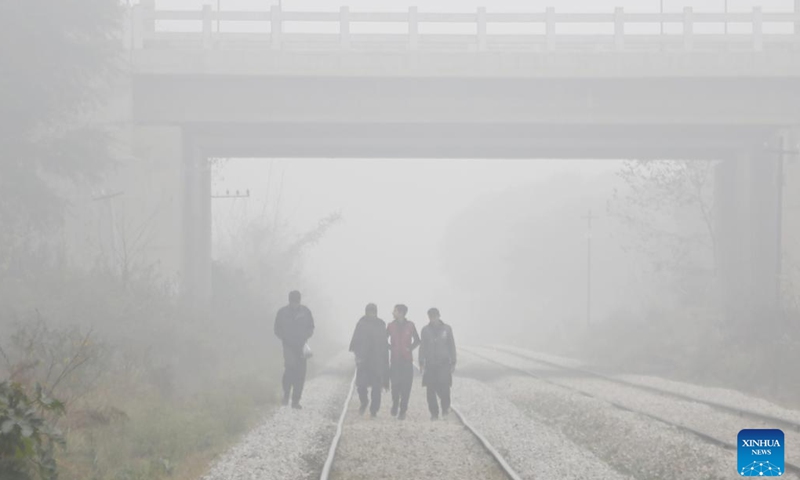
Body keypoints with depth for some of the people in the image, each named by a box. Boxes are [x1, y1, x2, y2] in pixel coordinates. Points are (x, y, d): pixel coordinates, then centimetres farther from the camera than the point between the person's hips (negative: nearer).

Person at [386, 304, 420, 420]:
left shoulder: (410, 325, 1)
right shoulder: (391, 326, 4)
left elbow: (417, 340, 12)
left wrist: (410, 348, -2)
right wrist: (390, 347, 1)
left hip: (407, 360, -1)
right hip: (395, 360, 1)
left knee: (406, 386, -3)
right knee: (395, 385, -2)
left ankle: (402, 411, 2)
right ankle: (395, 405, 22)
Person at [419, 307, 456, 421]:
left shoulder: (446, 329, 4)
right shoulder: (425, 330, 7)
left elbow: (452, 346, 7)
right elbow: (423, 347, 10)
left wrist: (453, 363, 3)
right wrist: (421, 362, 4)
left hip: (444, 363, -2)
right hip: (430, 363, 2)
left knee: (443, 388, -12)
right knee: (431, 390, -2)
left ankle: (445, 407, 12)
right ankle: (434, 413, 7)